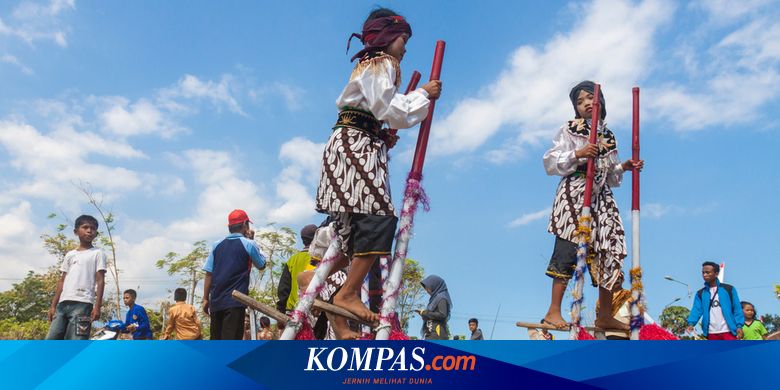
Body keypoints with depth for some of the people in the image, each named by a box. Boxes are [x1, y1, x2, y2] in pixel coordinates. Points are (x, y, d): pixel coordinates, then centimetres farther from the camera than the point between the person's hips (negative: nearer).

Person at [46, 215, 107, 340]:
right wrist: (53, 305, 14)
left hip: (83, 303, -6)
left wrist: (97, 306, -11)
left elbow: (100, 281, -1)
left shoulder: (97, 253, 6)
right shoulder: (70, 255, 21)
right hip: (63, 303, 6)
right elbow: (62, 281, 20)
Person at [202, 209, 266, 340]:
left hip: (216, 301, 5)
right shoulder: (248, 244, -2)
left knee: (215, 342, 13)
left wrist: (206, 298, 12)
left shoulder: (217, 245, 10)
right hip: (236, 300, -5)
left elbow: (209, 274, 7)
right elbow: (262, 265, 13)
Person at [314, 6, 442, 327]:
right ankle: (348, 294, -14)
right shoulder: (380, 63, -3)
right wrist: (423, 94, -4)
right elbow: (389, 110, -15)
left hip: (362, 148, 10)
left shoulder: (371, 66, 27)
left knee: (358, 224, 7)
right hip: (355, 146, -10)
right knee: (379, 219, -17)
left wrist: (385, 137, 6)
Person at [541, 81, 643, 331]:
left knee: (610, 250, 3)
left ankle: (605, 315, 13)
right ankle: (554, 311, -7)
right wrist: (577, 154, -17)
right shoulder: (569, 130, 3)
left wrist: (623, 167, 4)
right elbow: (550, 163, -6)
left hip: (601, 196, 6)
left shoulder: (608, 135, 18)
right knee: (568, 249, -12)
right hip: (574, 193, -6)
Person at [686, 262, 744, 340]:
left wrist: (739, 326, -10)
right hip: (711, 333, 3)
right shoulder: (700, 293, 10)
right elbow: (696, 310, -2)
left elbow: (737, 308, 2)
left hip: (728, 331, -3)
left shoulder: (728, 289, 4)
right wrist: (691, 323, -20)